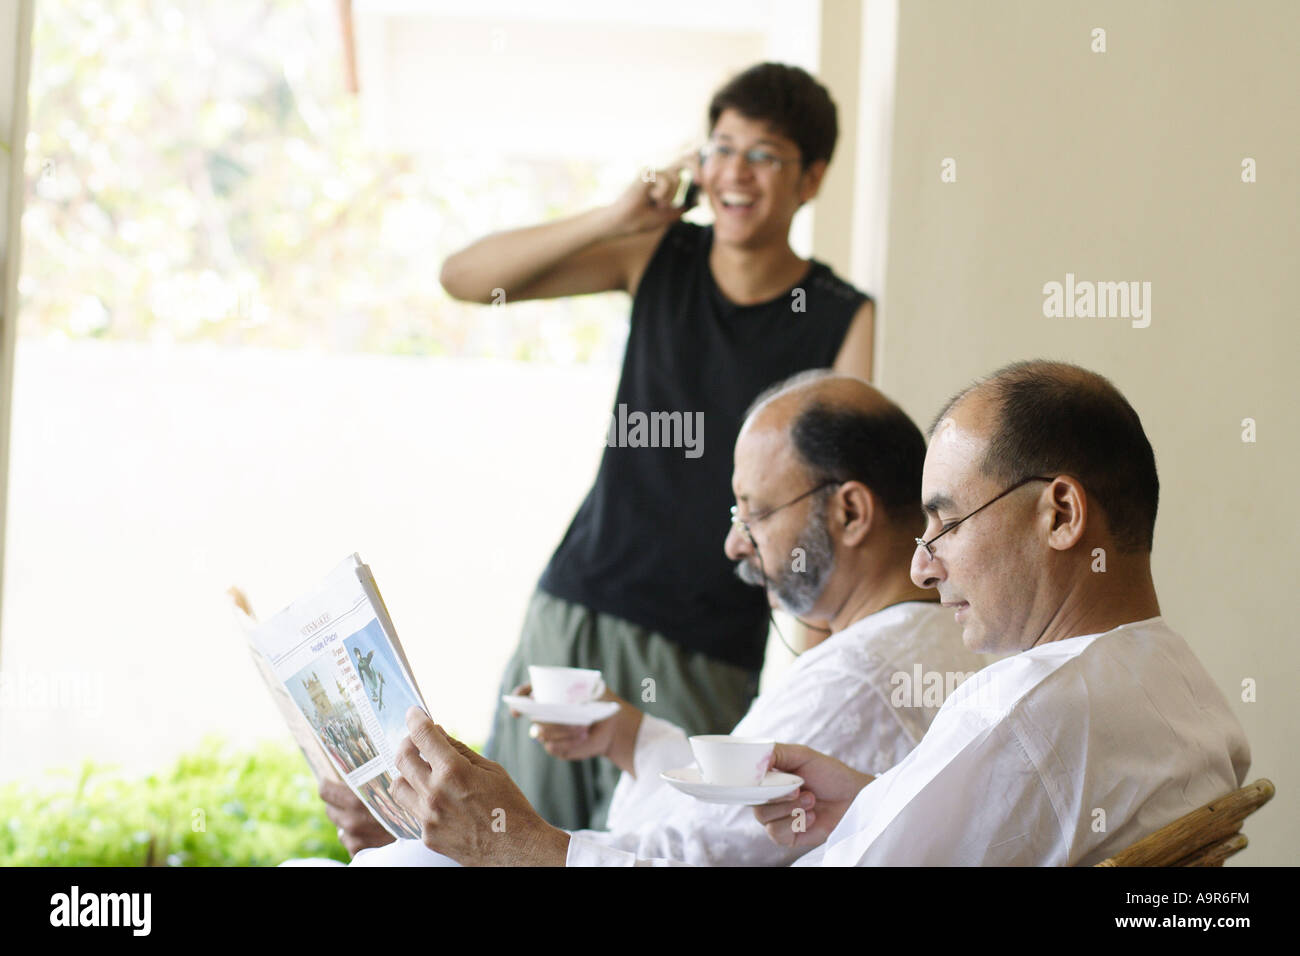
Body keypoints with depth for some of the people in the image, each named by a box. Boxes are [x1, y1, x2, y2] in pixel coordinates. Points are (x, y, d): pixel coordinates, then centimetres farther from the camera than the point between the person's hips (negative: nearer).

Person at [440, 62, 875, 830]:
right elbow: (464, 278, 2)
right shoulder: (658, 258, 5)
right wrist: (614, 219, -10)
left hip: (706, 658, -3)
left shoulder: (843, 322, -5)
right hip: (576, 608, 4)